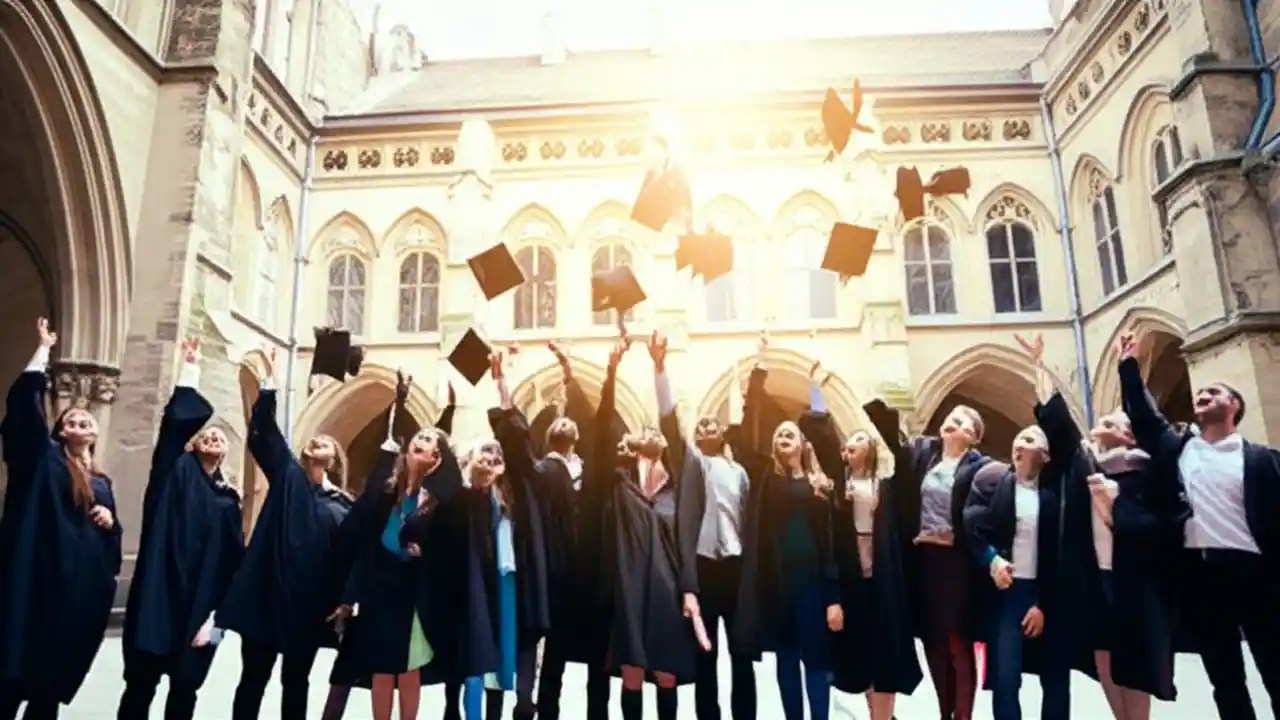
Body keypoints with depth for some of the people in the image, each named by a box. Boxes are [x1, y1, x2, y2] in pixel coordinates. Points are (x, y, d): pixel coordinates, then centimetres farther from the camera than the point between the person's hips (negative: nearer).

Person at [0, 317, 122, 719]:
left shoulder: (102, 481, 18)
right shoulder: (44, 459, 3)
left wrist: (110, 520, 2)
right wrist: (44, 348, -3)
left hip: (83, 588, 5)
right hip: (40, 583, -5)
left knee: (55, 680, 10)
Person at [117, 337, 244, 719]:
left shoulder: (229, 498, 11)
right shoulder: (177, 472, 4)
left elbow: (233, 560, 8)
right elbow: (177, 422, -11)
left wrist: (217, 612, 0)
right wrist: (190, 370, -10)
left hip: (201, 606, 3)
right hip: (160, 598, -3)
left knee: (185, 687, 10)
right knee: (141, 684, 2)